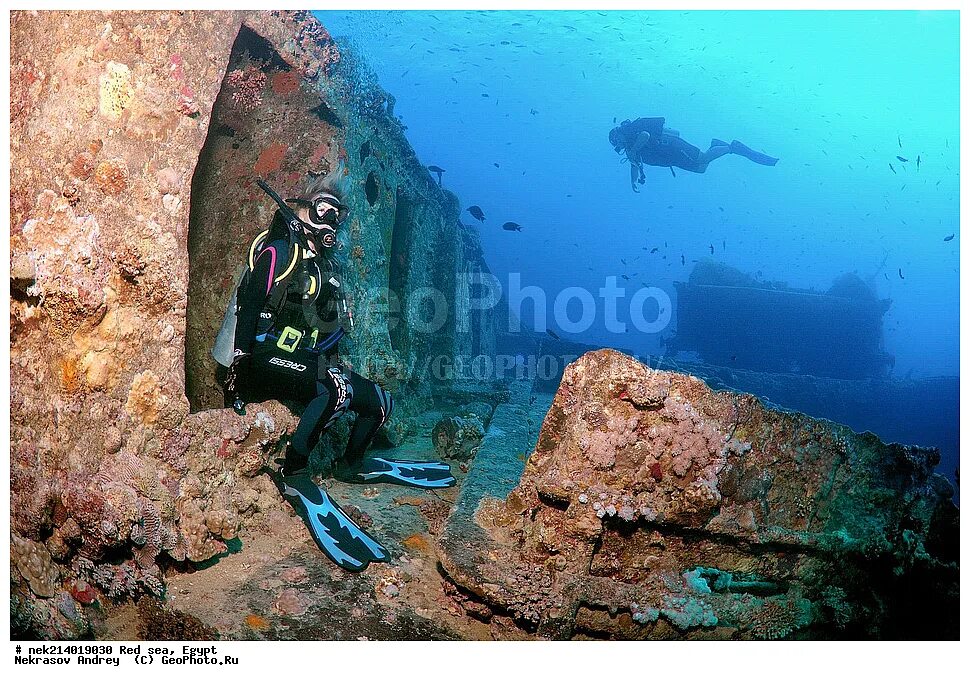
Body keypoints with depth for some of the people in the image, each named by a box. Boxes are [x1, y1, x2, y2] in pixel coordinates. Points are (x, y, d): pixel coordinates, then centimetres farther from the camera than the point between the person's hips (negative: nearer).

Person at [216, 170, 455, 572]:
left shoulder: (326, 266, 19)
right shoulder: (280, 251, -5)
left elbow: (333, 326, 23)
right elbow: (249, 306, -15)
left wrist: (331, 363, 11)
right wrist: (239, 365, -22)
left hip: (307, 361, 9)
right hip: (268, 356, -8)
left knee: (380, 402, 9)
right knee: (336, 390, -36)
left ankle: (352, 464, 32)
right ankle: (293, 476, -27)